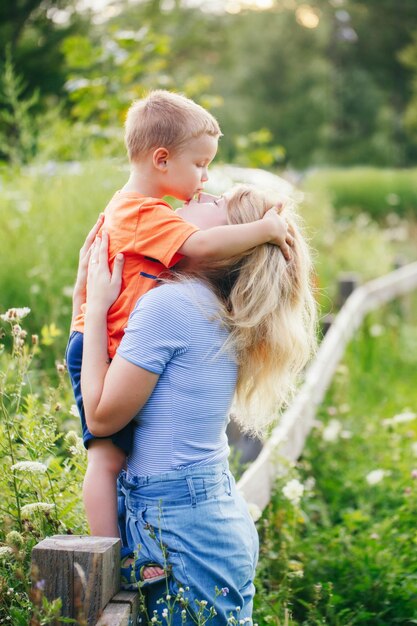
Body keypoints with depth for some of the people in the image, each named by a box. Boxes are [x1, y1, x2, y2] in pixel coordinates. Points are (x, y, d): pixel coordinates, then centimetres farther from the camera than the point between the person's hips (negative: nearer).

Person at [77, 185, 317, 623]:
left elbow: (101, 417, -14)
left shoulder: (167, 303, -18)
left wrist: (97, 305, -8)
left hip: (178, 526, -8)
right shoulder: (224, 315, 7)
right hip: (223, 513, 8)